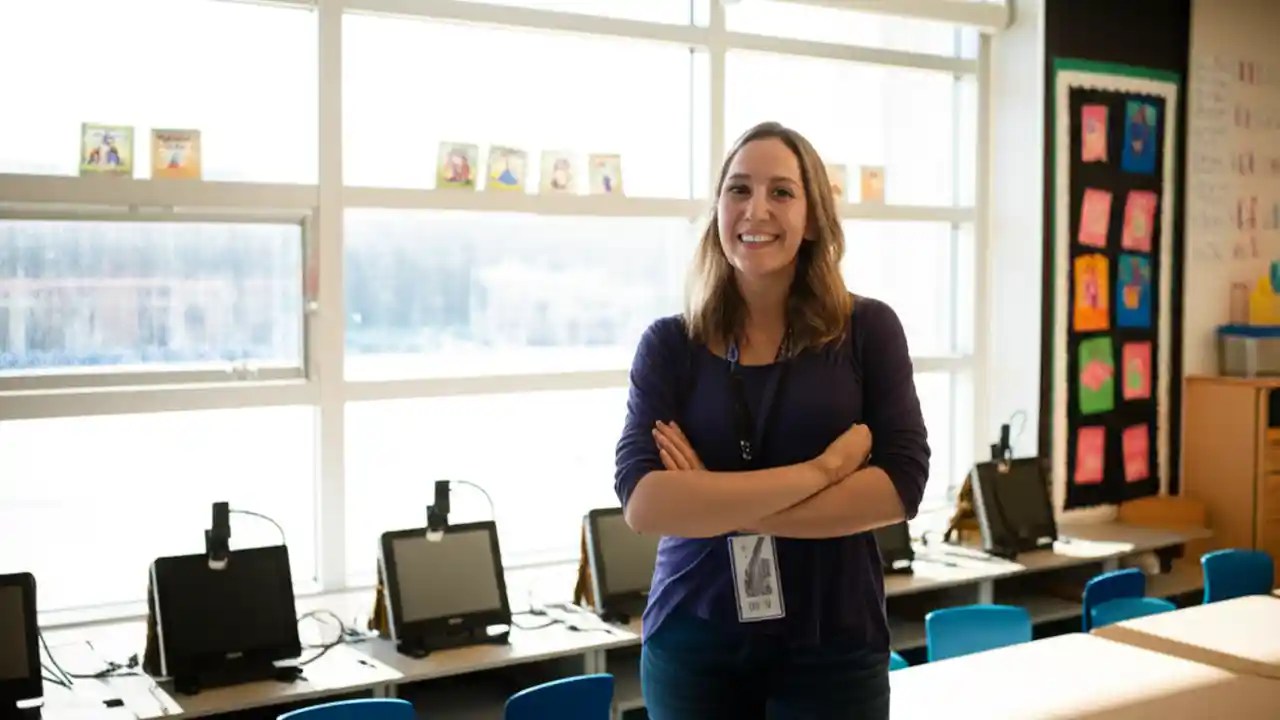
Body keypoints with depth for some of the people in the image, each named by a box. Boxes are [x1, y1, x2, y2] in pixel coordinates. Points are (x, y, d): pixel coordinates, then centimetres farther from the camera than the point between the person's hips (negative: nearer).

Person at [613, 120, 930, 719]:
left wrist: (718, 504, -15)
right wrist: (819, 469, -17)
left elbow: (901, 484, -10)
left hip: (832, 645, 0)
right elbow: (643, 501, -13)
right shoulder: (669, 344, -2)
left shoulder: (867, 329, -2)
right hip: (692, 645, 1)